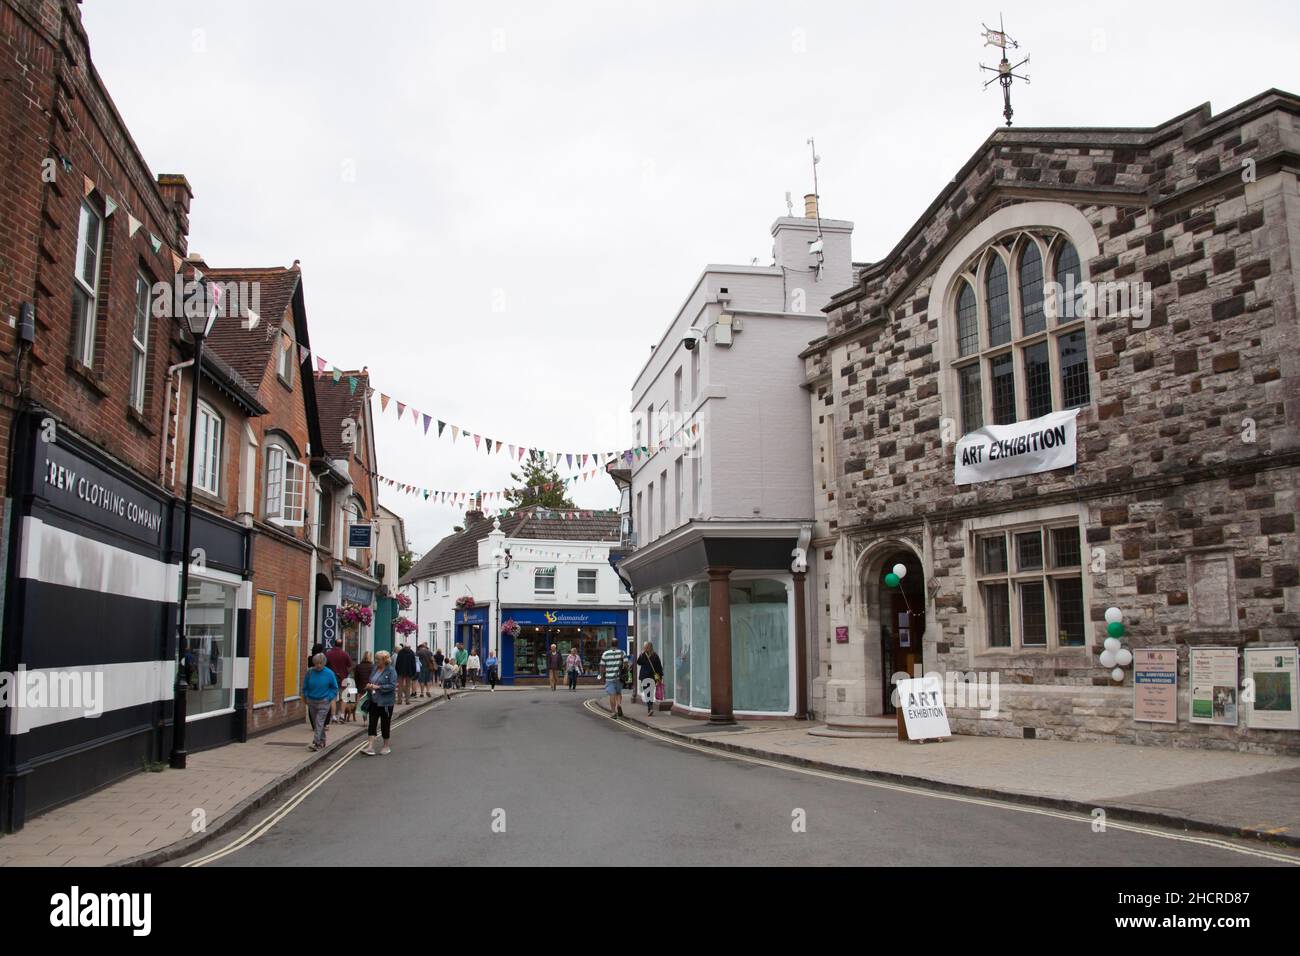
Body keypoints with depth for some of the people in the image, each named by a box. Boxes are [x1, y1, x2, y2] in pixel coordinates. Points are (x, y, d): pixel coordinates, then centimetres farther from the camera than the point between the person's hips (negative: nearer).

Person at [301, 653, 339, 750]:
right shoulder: (309, 672, -3)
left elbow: (335, 688, 2)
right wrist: (306, 697, 4)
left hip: (324, 702, -4)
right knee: (315, 723, 12)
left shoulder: (329, 673, -8)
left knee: (319, 722, -11)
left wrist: (329, 698, -7)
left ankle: (316, 743, -16)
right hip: (311, 701, 4)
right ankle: (322, 741, 26)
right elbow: (305, 686, 10)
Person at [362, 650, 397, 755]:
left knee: (385, 724, 6)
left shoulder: (391, 670, -12)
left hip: (385, 702, -6)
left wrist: (378, 687, -22)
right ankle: (370, 746, -6)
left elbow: (393, 686, -18)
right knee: (372, 723, -3)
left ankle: (386, 747, 20)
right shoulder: (375, 668, 8)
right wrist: (369, 686, -2)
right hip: (374, 700, 6)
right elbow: (371, 680, 21)